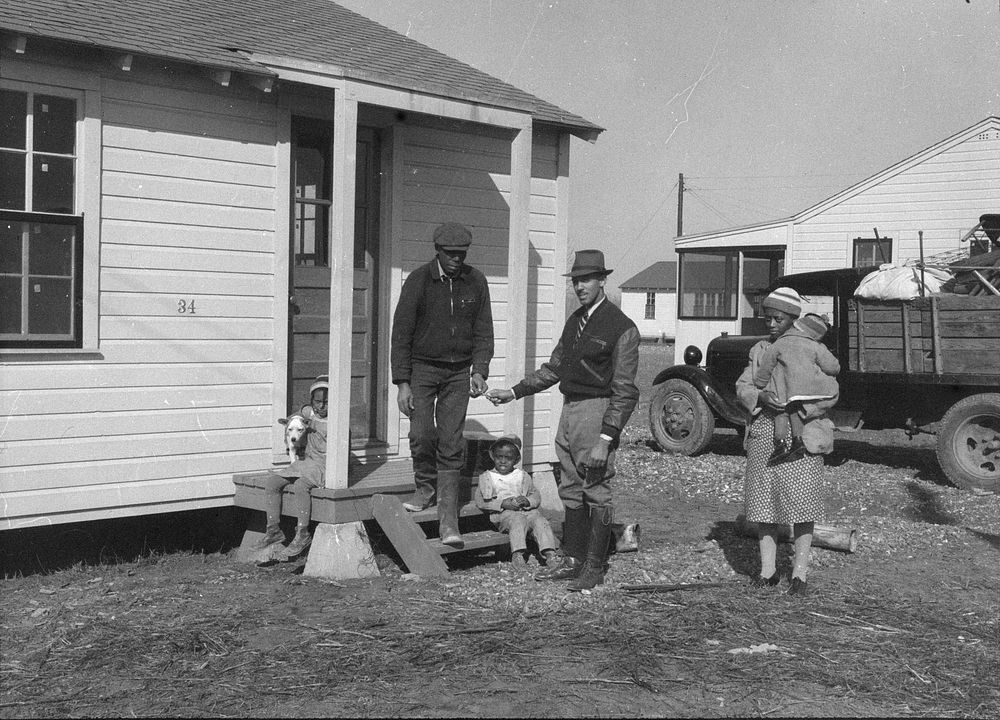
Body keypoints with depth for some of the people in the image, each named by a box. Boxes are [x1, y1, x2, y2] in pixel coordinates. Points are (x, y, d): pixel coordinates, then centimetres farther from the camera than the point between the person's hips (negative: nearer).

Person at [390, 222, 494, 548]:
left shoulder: (475, 281, 1)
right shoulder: (418, 280, -7)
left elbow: (484, 331, 7)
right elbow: (401, 334, -6)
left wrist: (480, 371, -7)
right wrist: (402, 383, -11)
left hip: (458, 371, 1)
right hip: (422, 368, -1)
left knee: (451, 443, -5)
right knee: (422, 435, -14)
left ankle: (448, 520, -4)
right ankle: (425, 488, 15)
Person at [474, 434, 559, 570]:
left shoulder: (522, 476, 21)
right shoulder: (487, 477, 11)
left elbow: (536, 495, 18)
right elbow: (481, 502, 2)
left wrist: (527, 501, -7)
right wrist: (502, 503, -11)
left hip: (527, 511, 4)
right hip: (503, 513, -4)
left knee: (540, 520, -26)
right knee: (518, 520, -36)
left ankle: (549, 553, -34)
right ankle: (517, 555, -48)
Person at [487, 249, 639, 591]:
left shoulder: (621, 328, -11)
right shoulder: (575, 320, 14)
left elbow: (624, 391, -14)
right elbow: (554, 367, 23)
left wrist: (605, 439, -20)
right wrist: (514, 392, 18)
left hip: (597, 412, -8)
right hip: (569, 409, 8)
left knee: (597, 493, -1)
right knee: (571, 491, 13)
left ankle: (595, 568, 8)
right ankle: (572, 560, 22)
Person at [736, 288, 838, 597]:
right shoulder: (760, 349, 13)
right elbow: (742, 387, 5)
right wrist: (762, 397, -16)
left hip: (800, 435, -4)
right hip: (763, 435, 4)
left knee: (800, 501, -4)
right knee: (764, 500, 5)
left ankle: (800, 574, 4)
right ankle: (768, 570, 16)